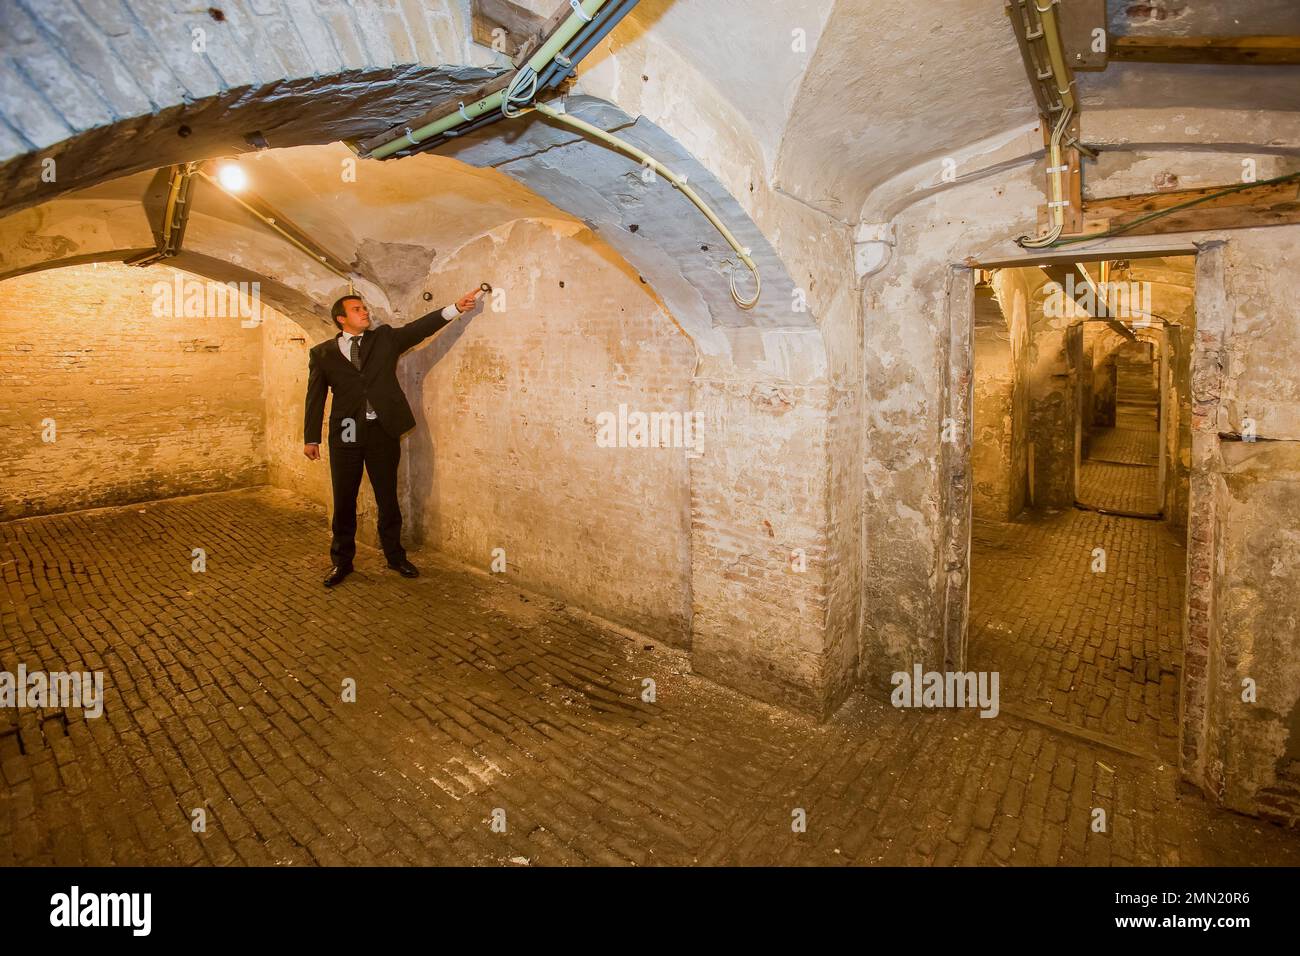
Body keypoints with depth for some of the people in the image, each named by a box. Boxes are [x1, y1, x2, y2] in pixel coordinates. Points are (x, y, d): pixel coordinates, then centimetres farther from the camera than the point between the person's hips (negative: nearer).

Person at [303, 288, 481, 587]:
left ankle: (395, 556, 24)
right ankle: (342, 561, 24)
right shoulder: (322, 353, 6)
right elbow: (315, 397, 7)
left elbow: (419, 328, -5)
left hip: (383, 431, 0)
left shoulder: (385, 337, 8)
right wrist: (311, 438, 4)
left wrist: (456, 309, -17)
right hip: (345, 434, 0)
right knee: (344, 501, 8)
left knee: (388, 498, 9)